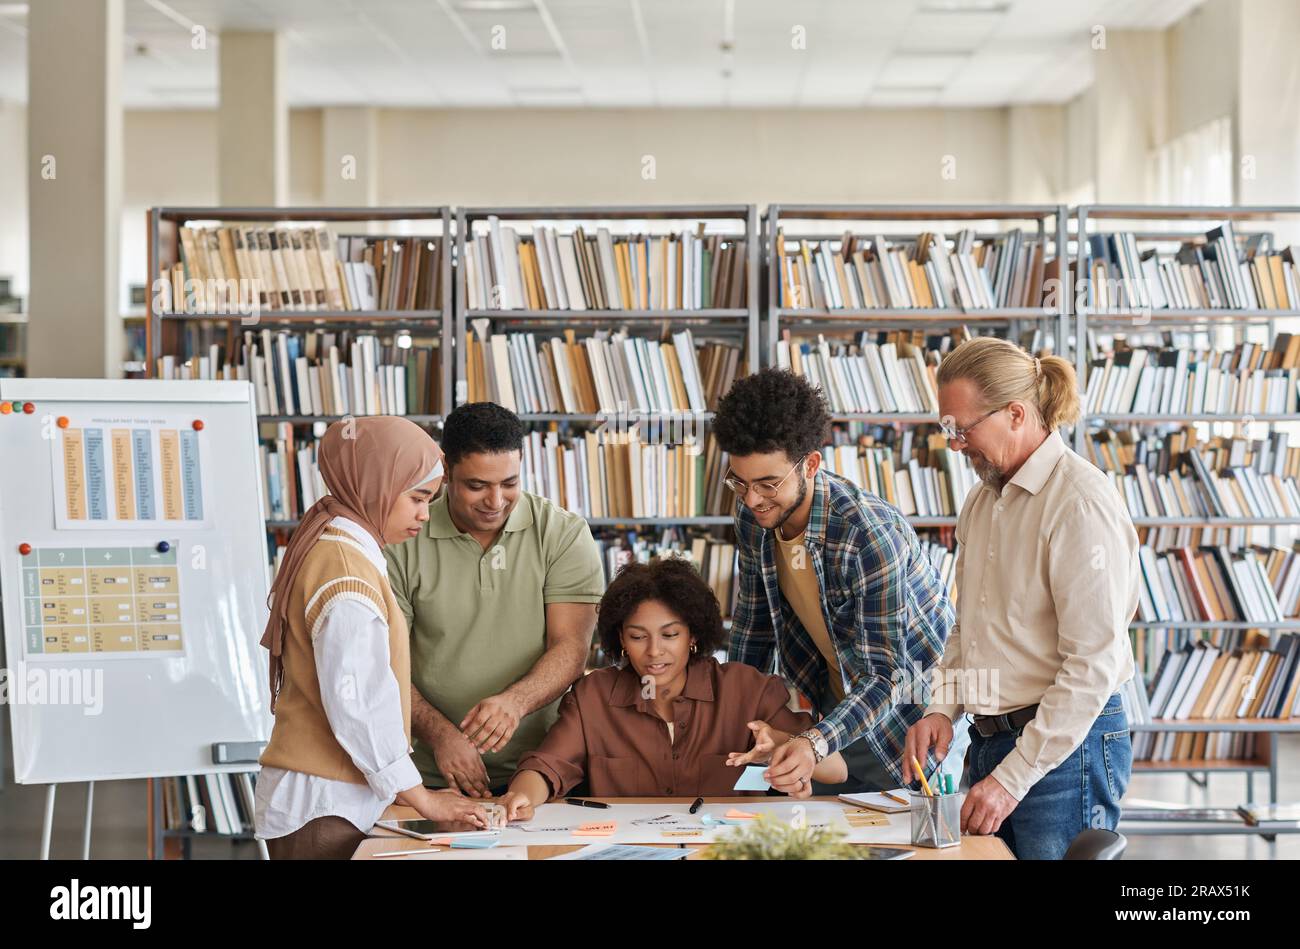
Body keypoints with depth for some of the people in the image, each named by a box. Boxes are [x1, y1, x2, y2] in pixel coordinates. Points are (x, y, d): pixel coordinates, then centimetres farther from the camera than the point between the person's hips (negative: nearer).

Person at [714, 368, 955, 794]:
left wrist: (816, 744, -47)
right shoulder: (753, 514, -11)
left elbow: (887, 674, -33)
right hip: (834, 701, 6)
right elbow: (754, 615, 7)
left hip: (909, 706, -6)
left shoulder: (870, 534, -32)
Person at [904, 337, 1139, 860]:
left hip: (1067, 748, -8)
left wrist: (1013, 778, -18)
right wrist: (942, 708, 4)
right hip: (991, 740, 8)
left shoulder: (1081, 505, -15)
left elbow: (1093, 665, -19)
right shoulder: (983, 500, 13)